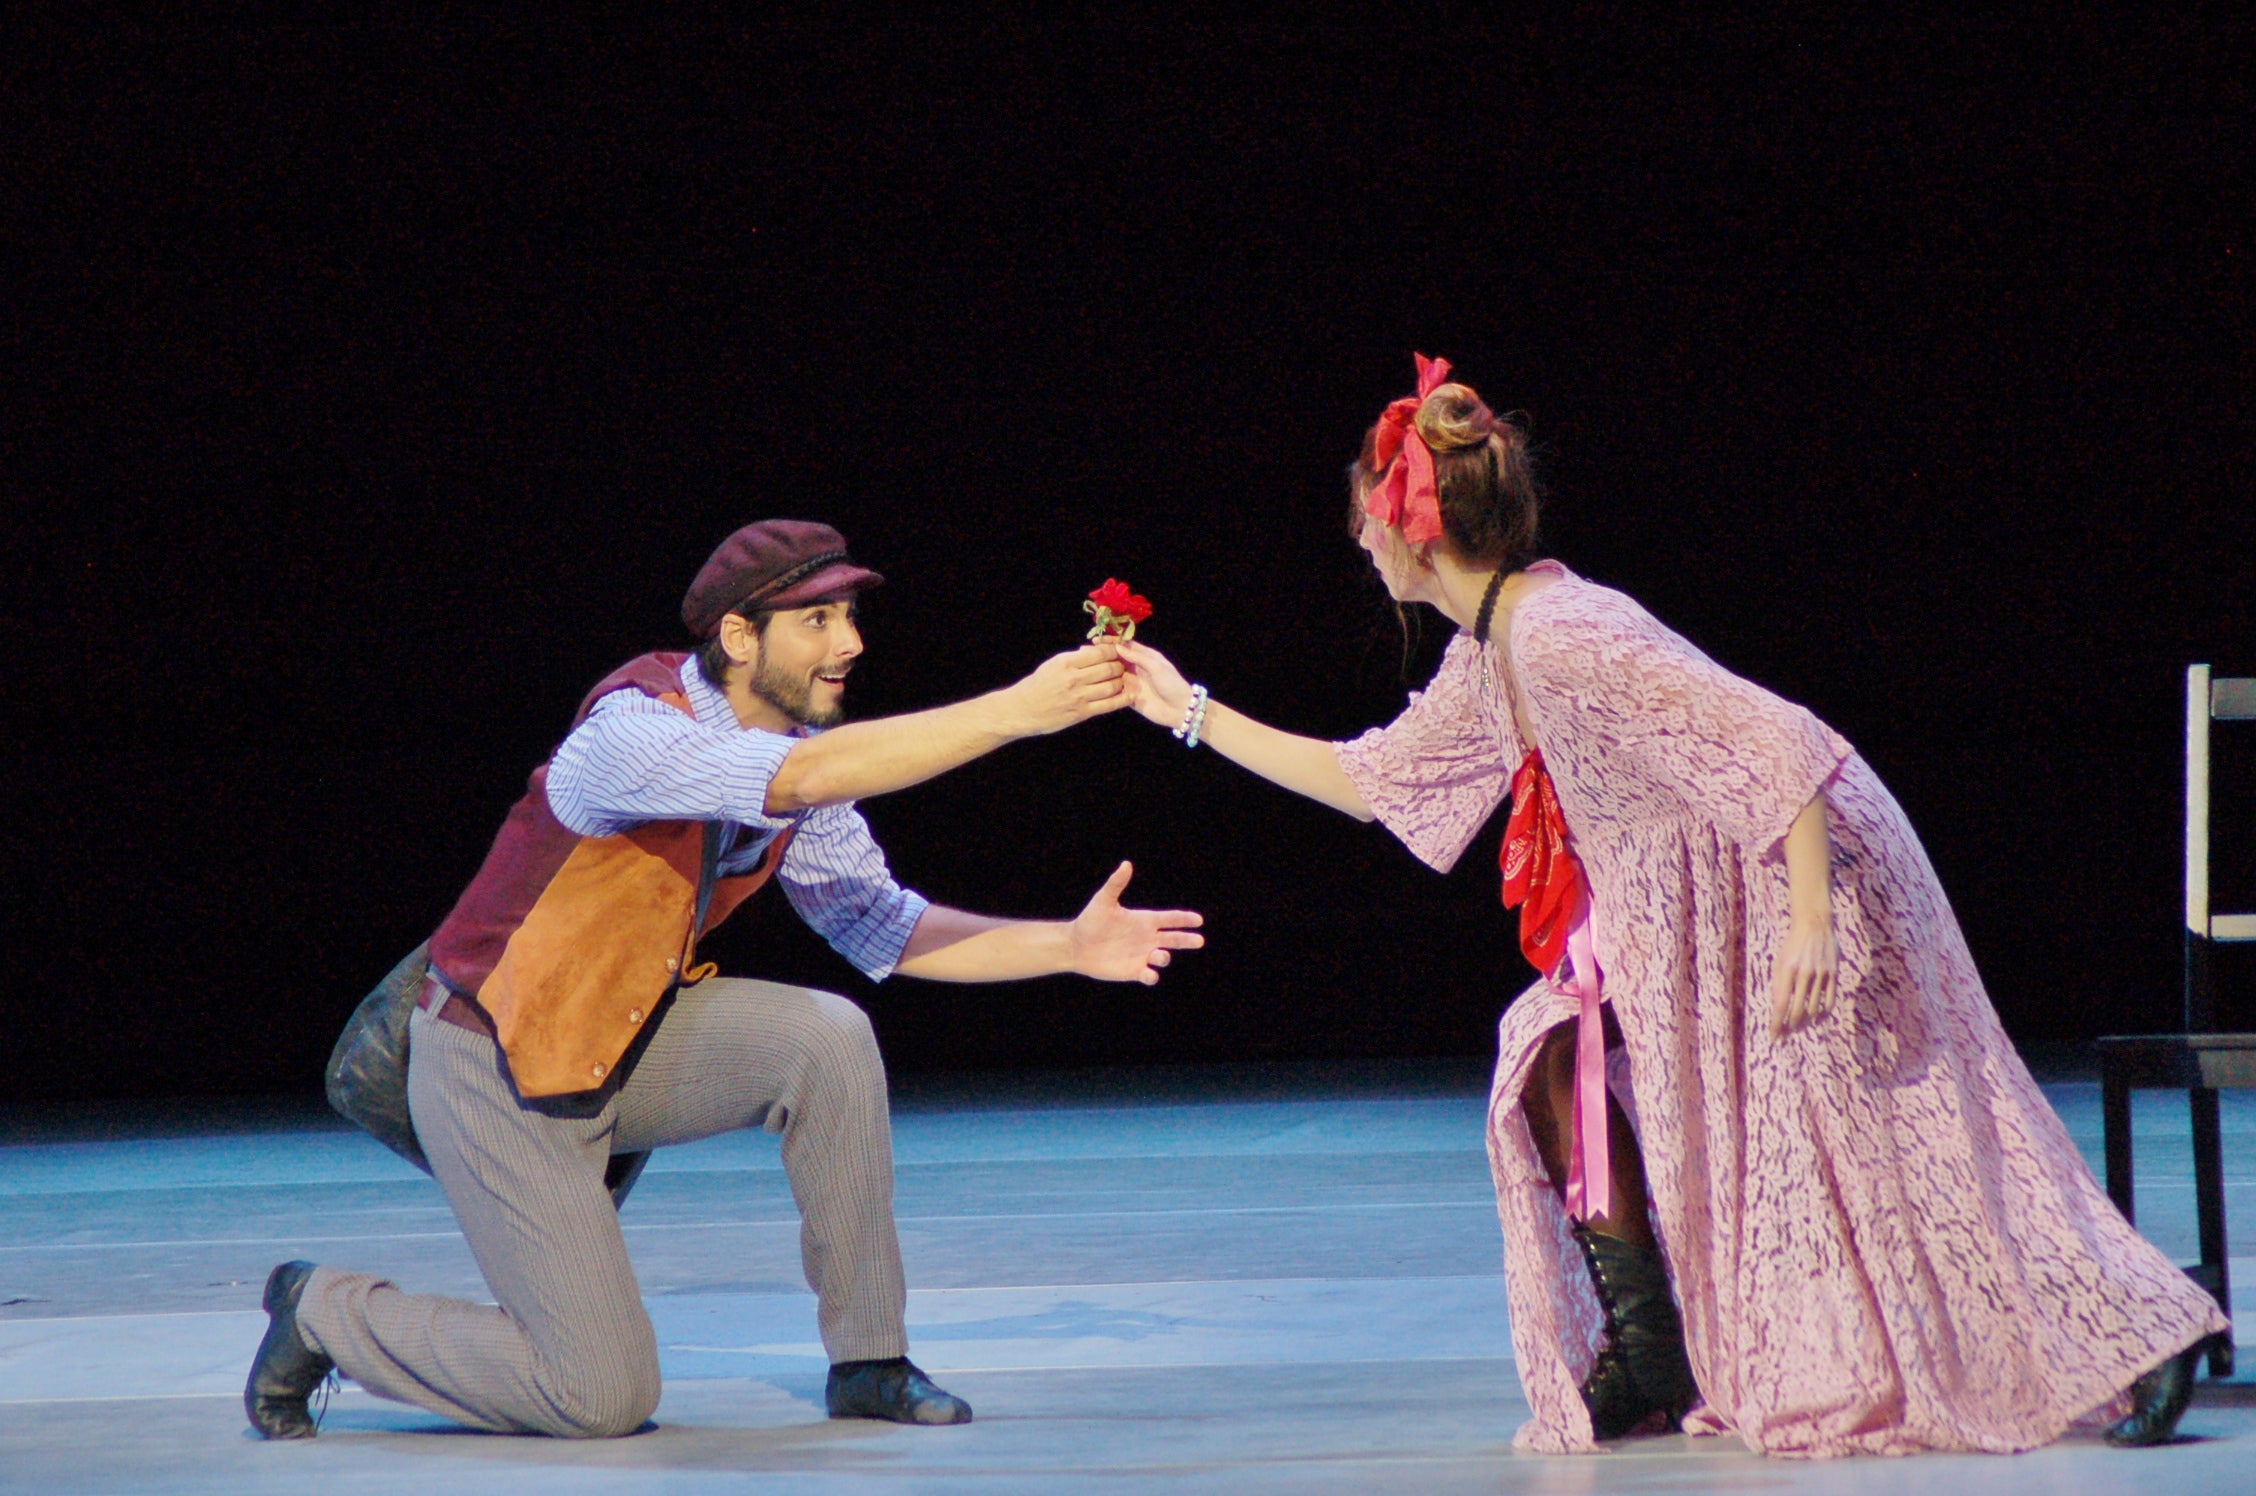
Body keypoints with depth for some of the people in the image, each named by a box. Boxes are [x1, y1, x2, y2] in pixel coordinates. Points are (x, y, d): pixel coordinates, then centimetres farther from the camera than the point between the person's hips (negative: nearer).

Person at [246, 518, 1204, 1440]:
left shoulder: (795, 755, -2)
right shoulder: (633, 730, -28)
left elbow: (880, 926, 2)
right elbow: (810, 777, -43)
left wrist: (1067, 946, -10)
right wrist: (1017, 712, -44)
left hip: (627, 1044, 8)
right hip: (497, 1066, -8)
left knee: (828, 1038, -18)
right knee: (604, 1399, -9)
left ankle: (868, 1363, -4)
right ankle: (325, 1313, 12)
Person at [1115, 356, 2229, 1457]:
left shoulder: (1562, 635, -24)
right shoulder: (1486, 657, 6)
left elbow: (1782, 746, -28)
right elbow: (1367, 781, 20)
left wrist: (1810, 918, -33)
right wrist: (1191, 713, 21)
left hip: (1803, 876, -9)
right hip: (1693, 919, 9)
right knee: (1557, 1059, 4)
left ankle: (2140, 1342, 2)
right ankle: (1652, 1358, 8)